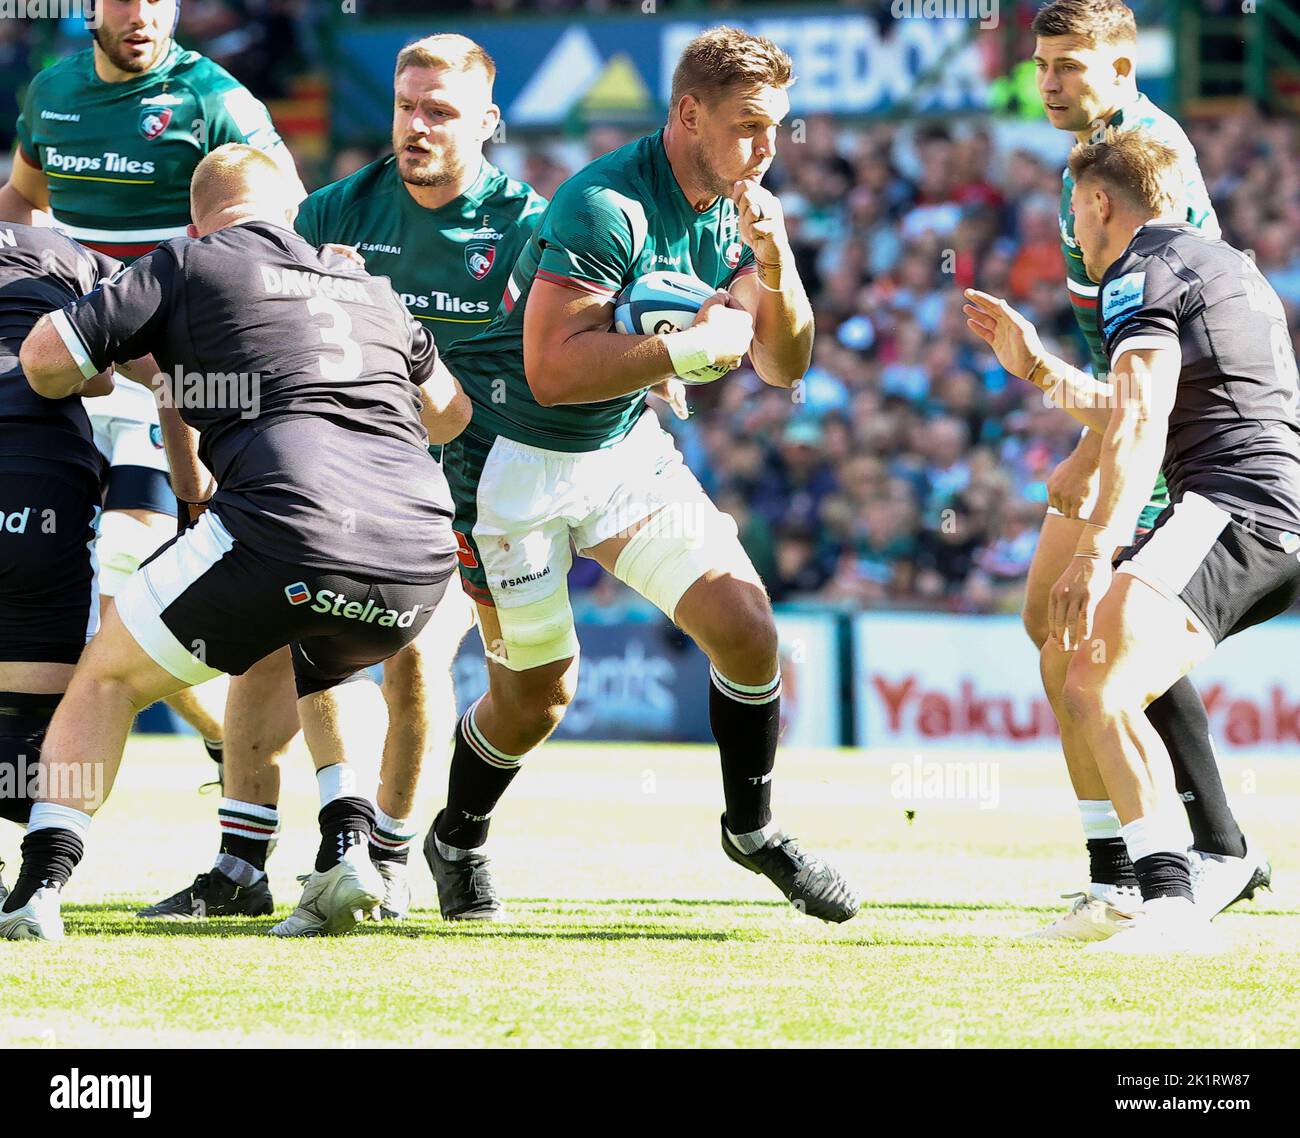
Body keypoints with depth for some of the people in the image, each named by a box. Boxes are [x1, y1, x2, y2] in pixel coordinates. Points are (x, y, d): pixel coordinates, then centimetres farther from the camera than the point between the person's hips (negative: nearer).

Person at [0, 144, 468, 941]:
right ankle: (349, 847, 15)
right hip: (422, 552, 5)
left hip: (289, 523, -5)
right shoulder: (368, 286, 29)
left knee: (108, 680, 16)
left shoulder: (191, 265, 14)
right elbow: (451, 412, 43)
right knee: (330, 673, 37)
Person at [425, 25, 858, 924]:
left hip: (627, 446, 7)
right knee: (537, 693, 2)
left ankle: (752, 830, 16)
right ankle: (457, 844, 31)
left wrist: (775, 267, -17)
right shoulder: (606, 207, -27)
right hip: (515, 456, -7)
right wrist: (690, 346, -30)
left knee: (747, 630, -7)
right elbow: (551, 368, -32)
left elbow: (784, 363, 2)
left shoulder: (735, 210, -1)